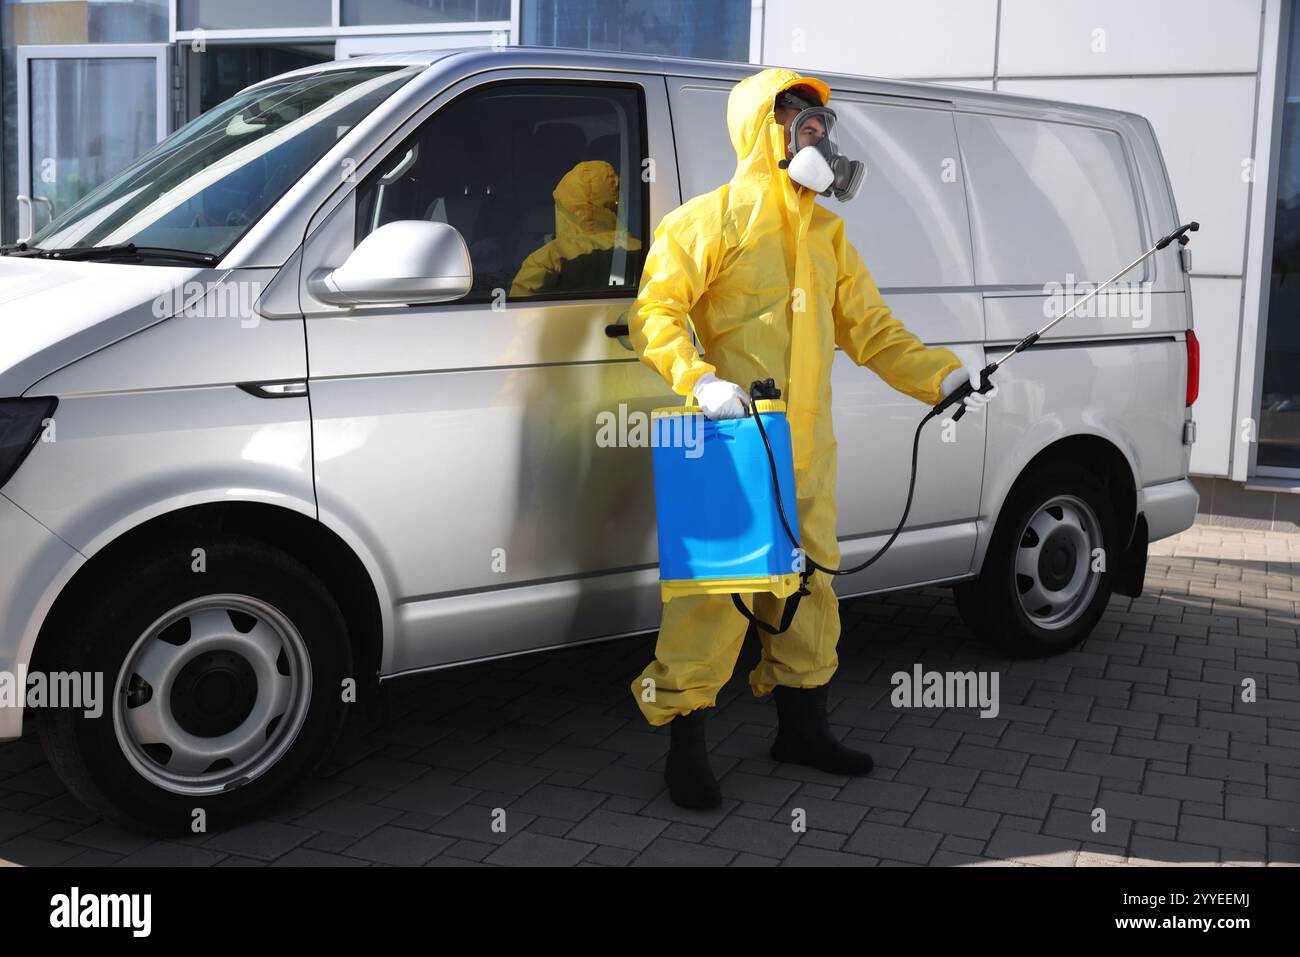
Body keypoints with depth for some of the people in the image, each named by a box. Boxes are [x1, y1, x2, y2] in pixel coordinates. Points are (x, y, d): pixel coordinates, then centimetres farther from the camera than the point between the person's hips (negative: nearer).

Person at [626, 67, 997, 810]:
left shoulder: (826, 233, 18)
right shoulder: (713, 219, -3)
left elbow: (870, 328, 18)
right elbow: (654, 313, -9)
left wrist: (942, 375, 6)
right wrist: (699, 381, -24)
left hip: (807, 448, 7)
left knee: (807, 581, 14)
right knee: (716, 584, -8)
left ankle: (803, 726, 28)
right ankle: (686, 741, 4)